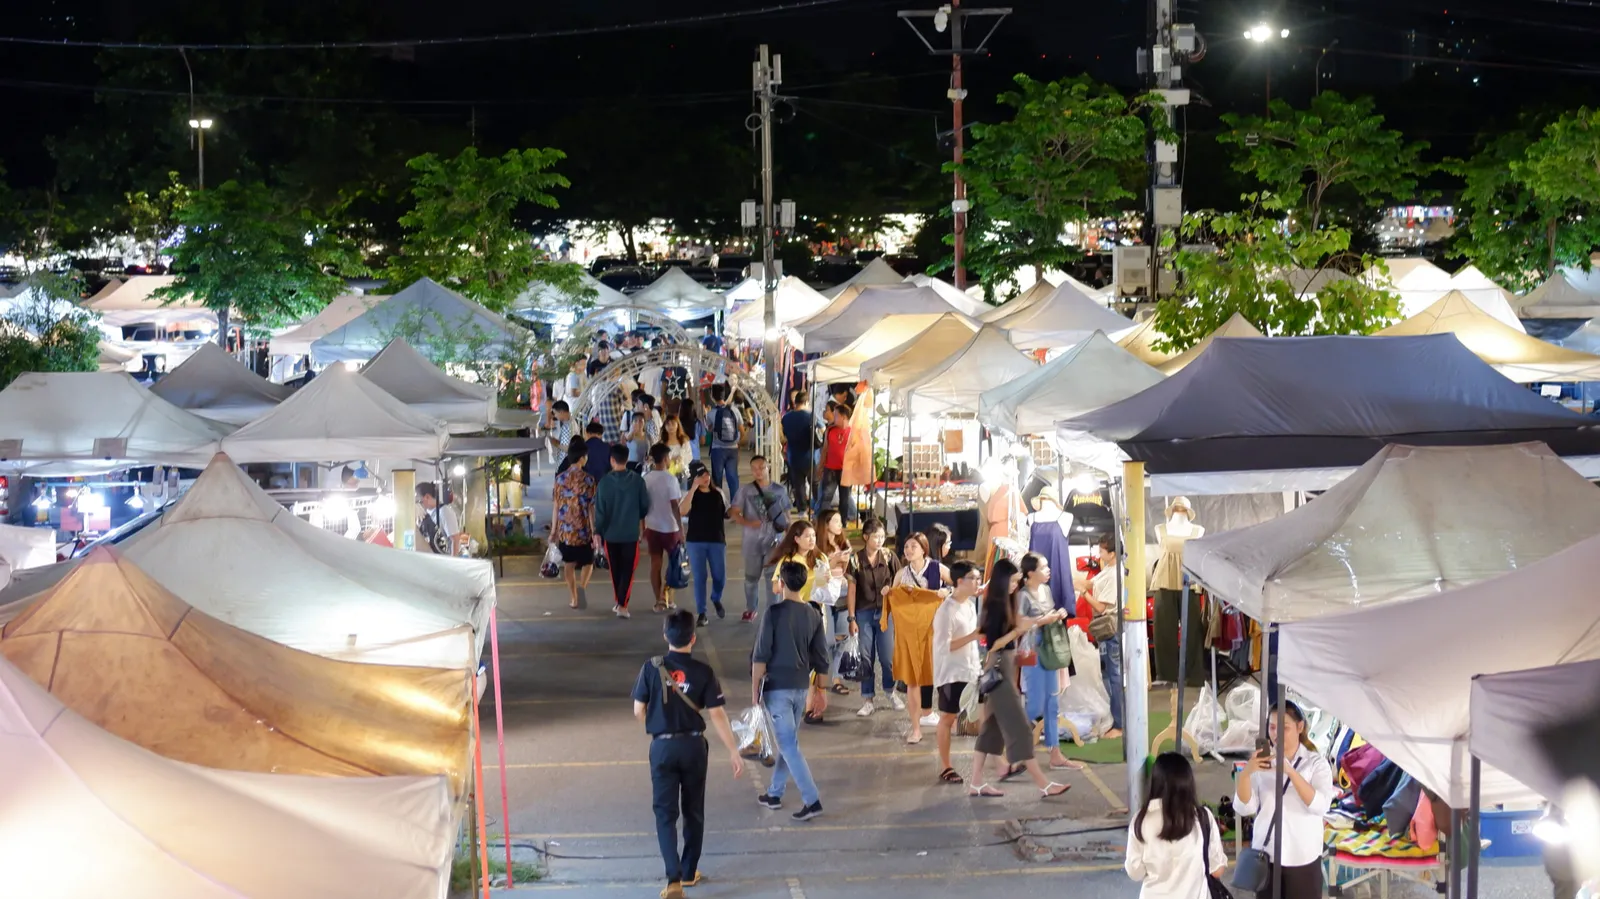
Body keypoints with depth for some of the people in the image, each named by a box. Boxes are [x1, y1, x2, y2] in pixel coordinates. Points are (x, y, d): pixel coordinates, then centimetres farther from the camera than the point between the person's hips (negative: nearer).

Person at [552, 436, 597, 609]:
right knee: (588, 562, 15)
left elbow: (557, 506, 1)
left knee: (569, 564, 14)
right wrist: (594, 532, -7)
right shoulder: (588, 479, -12)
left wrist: (554, 529, 10)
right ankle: (582, 586, -11)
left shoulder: (560, 478, -3)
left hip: (565, 530, 3)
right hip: (583, 530, -2)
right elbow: (591, 508, -11)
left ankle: (574, 599, 18)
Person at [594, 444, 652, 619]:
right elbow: (645, 505, 0)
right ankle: (622, 605, -7)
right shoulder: (637, 480, -8)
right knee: (627, 570, 4)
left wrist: (598, 531, 1)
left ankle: (619, 602, 26)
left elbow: (599, 510, -8)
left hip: (611, 533, 1)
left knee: (615, 570, 16)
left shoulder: (604, 482, -10)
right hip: (631, 533, -1)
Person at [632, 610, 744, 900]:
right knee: (693, 811, 16)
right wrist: (733, 751, -4)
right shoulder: (703, 672, -8)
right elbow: (717, 715, -10)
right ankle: (689, 872, 28)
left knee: (665, 813, 1)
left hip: (663, 746, -1)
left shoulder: (652, 668, -8)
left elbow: (638, 711, -3)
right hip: (694, 745, 1)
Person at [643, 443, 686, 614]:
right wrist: (681, 528, -11)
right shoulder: (670, 478, -15)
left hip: (652, 527, 4)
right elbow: (674, 506, -16)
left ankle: (659, 601, 10)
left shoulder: (645, 479, 0)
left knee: (655, 564, 8)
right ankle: (665, 594, 2)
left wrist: (643, 529, 14)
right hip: (670, 527, -4)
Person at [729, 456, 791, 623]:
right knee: (751, 577, 12)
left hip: (774, 540, -1)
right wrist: (747, 523, -22)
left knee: (772, 577, -2)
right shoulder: (745, 491, -2)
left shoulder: (779, 491, 1)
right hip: (752, 541, 1)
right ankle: (750, 609, 29)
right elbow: (734, 513, -4)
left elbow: (786, 516, 7)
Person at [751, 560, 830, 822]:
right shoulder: (813, 616, 3)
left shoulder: (774, 613, -13)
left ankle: (812, 800, -11)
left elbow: (761, 655, -14)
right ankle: (774, 794, 28)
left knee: (789, 744, -5)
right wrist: (818, 690, 18)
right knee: (787, 740, 18)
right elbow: (821, 658, 6)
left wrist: (755, 689, -6)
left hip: (777, 687, -6)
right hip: (801, 686, 6)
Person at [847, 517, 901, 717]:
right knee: (866, 657, 4)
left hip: (885, 611, 0)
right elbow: (852, 590, -2)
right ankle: (868, 700, 12)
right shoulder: (856, 559, -3)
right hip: (864, 612, 0)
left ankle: (891, 691, 25)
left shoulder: (889, 556, -1)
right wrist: (852, 618, -3)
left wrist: (891, 589, -13)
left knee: (887, 656, 2)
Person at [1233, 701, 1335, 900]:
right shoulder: (1261, 763, 5)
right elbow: (1244, 808, -3)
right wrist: (1246, 772, -20)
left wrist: (1291, 771, -27)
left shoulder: (1316, 763, -1)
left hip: (1302, 858, -3)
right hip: (1265, 855, 3)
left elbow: (1320, 805, -16)